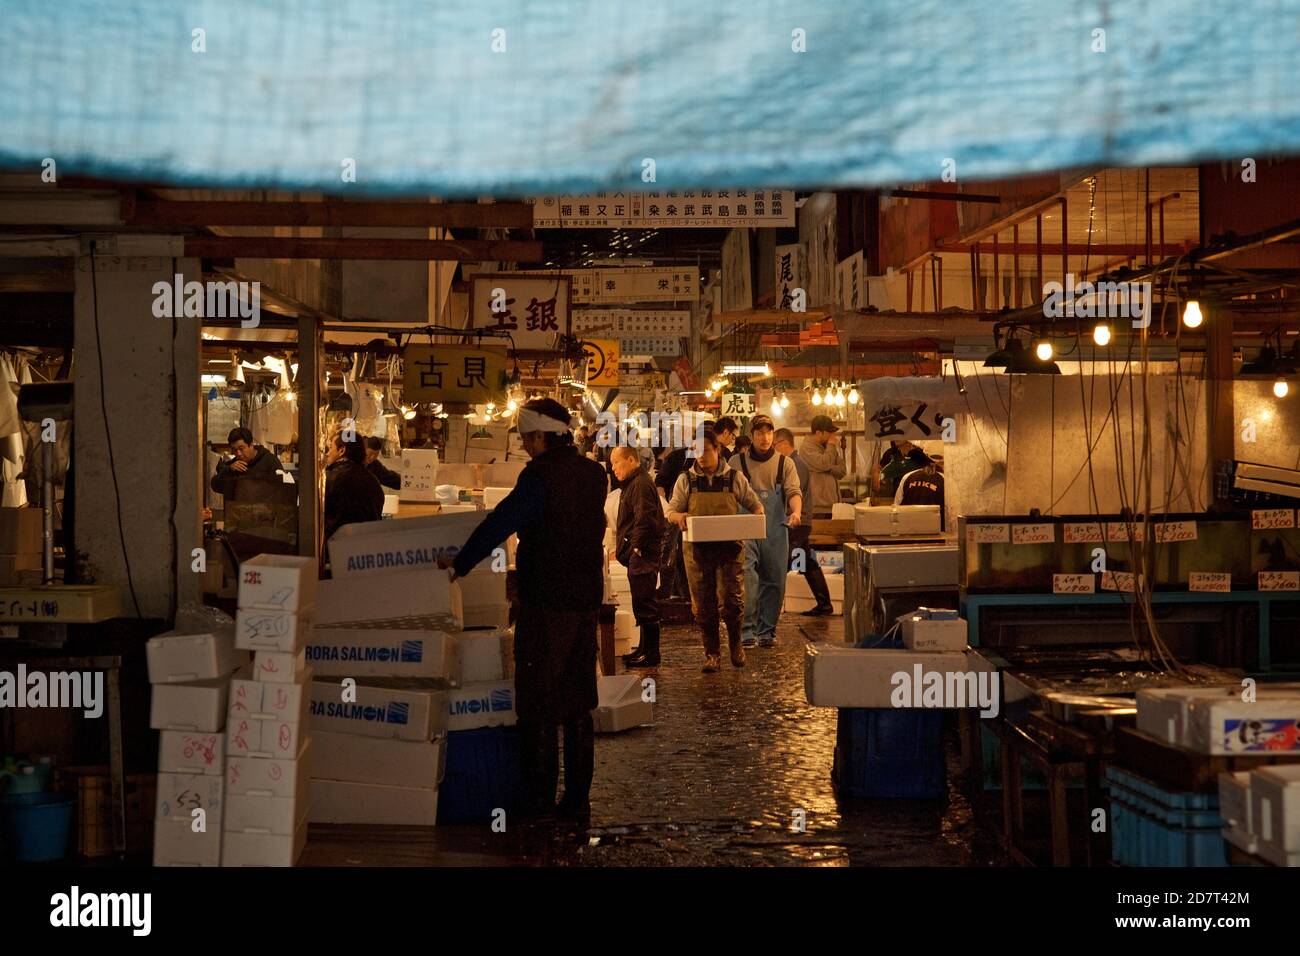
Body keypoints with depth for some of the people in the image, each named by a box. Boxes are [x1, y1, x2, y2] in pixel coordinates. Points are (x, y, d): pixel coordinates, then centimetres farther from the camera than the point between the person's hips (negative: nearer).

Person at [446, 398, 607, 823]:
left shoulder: (541, 477, -16)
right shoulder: (594, 474, 8)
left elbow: (499, 524, -17)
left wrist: (459, 565, -6)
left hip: (547, 601, -8)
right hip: (587, 597, 8)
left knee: (538, 706, -1)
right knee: (578, 705, 13)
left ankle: (538, 804, 0)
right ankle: (577, 800, 17)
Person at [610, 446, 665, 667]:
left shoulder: (641, 484, -14)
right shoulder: (632, 484, 20)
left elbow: (643, 519, -22)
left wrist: (636, 547, -22)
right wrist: (622, 548, 20)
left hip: (643, 553, -11)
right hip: (637, 553, 11)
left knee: (645, 603, -8)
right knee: (643, 603, 15)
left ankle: (651, 654, -6)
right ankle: (645, 649, 22)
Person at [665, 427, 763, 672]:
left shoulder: (734, 478, 6)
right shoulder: (686, 480, 8)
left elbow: (755, 505, 12)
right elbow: (671, 511, 9)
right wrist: (679, 517, -15)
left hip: (730, 547, -1)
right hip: (697, 549, 1)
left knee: (733, 598, -8)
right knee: (704, 604, 2)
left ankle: (735, 643, 17)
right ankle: (711, 653, 13)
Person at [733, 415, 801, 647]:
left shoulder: (784, 463, 10)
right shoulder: (737, 462, 8)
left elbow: (793, 491, -1)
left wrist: (796, 511, -22)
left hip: (775, 531, 2)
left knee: (774, 582, 4)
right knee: (746, 578, -14)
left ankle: (767, 631, 15)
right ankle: (747, 630, -11)